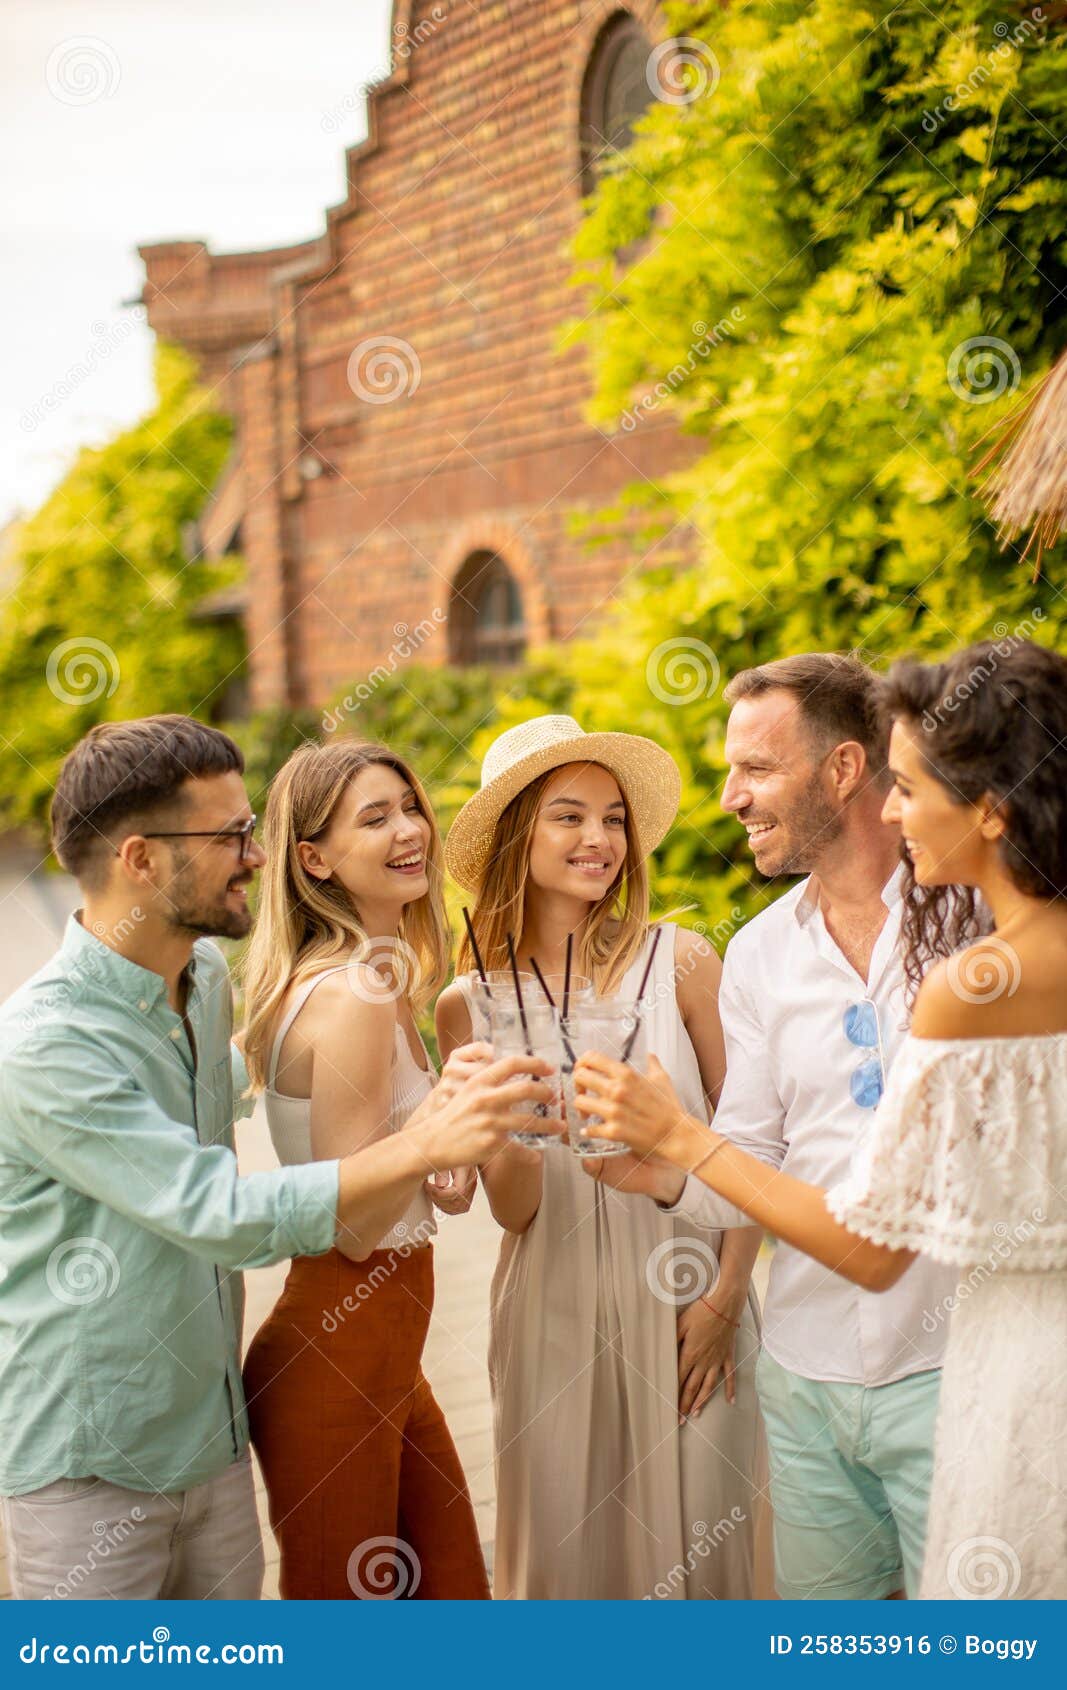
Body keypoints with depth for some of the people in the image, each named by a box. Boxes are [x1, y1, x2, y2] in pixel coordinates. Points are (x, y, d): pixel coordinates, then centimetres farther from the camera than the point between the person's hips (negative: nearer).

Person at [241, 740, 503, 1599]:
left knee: (455, 1593, 17)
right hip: (335, 1361, -9)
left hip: (387, 1357, 9)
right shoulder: (353, 997, -21)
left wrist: (434, 1179, 0)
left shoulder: (373, 978, 9)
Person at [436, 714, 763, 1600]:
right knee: (562, 1555, 9)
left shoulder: (678, 960, -3)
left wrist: (726, 1296, -3)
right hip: (553, 1311, 1)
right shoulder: (469, 1003, 0)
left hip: (685, 1306, -1)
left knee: (693, 1545, 5)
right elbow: (512, 1207, -2)